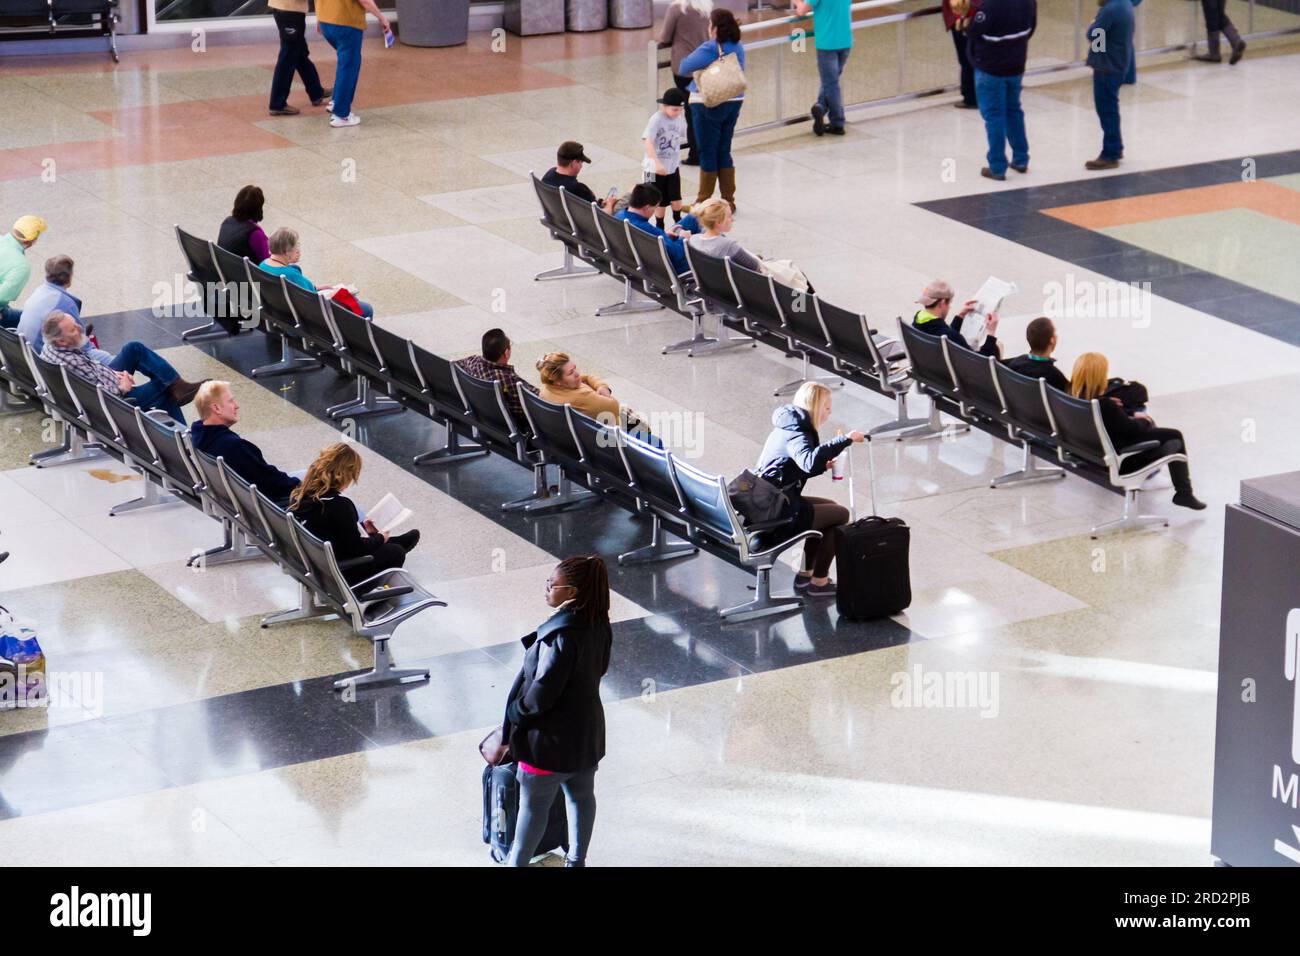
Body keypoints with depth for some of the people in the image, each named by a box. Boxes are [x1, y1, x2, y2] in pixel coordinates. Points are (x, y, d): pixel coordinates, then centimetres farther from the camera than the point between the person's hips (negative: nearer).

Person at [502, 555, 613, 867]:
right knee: (582, 795, 21)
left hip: (551, 736, -8)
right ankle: (577, 859, 35)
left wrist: (515, 715, -10)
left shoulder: (560, 635, -31)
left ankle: (517, 862, 26)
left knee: (533, 805, 11)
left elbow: (542, 692, -27)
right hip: (588, 730, 8)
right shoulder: (599, 625, -5)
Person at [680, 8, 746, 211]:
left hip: (709, 105, -7)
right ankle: (729, 200, 18)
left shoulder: (709, 49, -19)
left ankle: (703, 202, 11)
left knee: (708, 154, 3)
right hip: (733, 102, 7)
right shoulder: (738, 47, 3)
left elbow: (685, 68, -17)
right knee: (724, 151, 15)